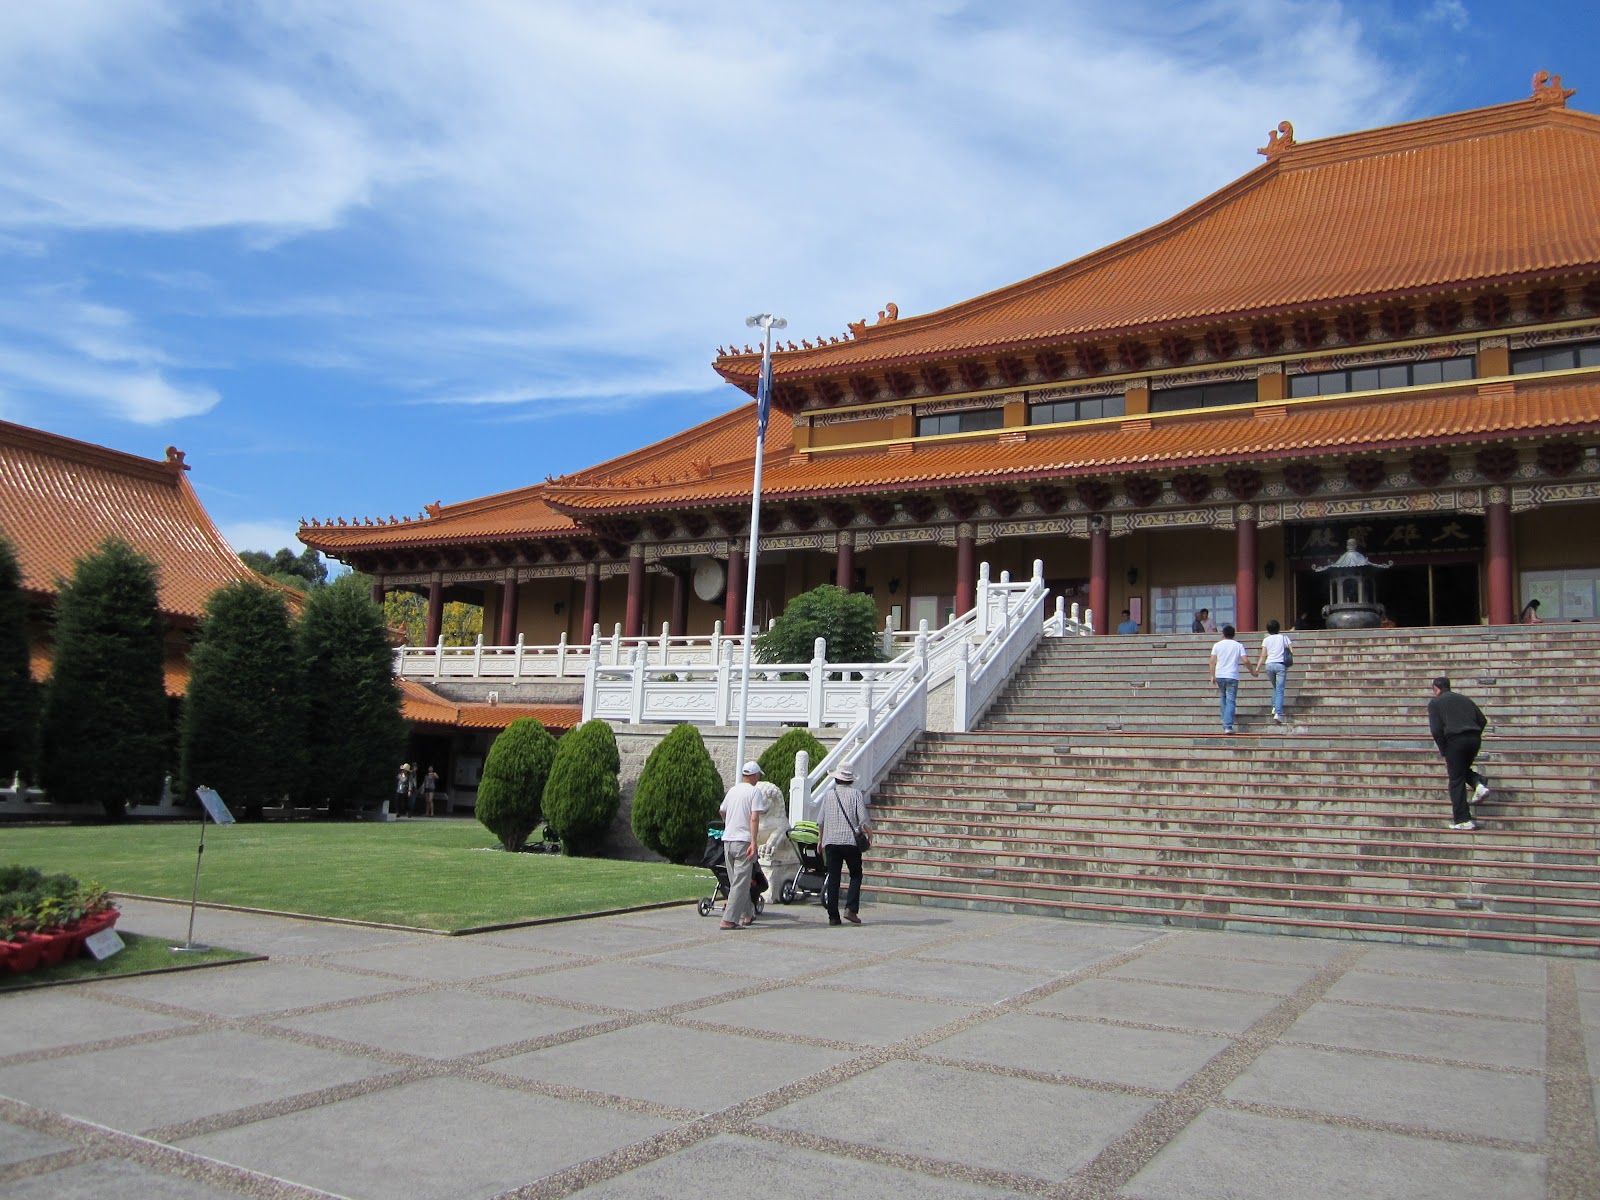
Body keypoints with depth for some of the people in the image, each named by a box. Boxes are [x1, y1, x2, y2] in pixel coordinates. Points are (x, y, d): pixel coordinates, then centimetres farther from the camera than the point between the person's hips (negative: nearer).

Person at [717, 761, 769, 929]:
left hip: (727, 840, 7)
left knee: (735, 881, 16)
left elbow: (722, 812, 26)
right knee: (741, 883, -5)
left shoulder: (732, 790, 13)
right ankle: (728, 920, -12)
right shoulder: (754, 791, -6)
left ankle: (747, 914, 27)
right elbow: (754, 818, -17)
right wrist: (754, 842, -20)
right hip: (744, 841, -7)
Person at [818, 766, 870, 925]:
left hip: (831, 842, 3)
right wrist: (865, 833, 9)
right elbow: (863, 819, -9)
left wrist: (820, 839, 25)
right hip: (851, 841, -3)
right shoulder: (856, 794, -1)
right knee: (856, 875, 10)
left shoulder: (829, 795, 8)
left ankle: (833, 916, 5)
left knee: (833, 878, 6)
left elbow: (821, 821, 11)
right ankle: (850, 909, -5)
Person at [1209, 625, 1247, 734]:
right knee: (1231, 701, -3)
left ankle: (1224, 719, 30)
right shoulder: (1238, 646, 4)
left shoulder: (1217, 645, 5)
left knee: (1223, 697, 24)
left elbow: (1212, 661, -3)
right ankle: (1228, 726, -13)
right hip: (1232, 676, -1)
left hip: (1219, 675, 1)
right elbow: (1245, 660, -5)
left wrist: (1212, 676, 2)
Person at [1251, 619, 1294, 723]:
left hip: (1269, 664, 2)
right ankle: (1278, 713, -16)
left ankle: (1275, 707, 15)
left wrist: (1257, 668, 5)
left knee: (1275, 687, 23)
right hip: (1281, 664, -2)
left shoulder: (1266, 639, 10)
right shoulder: (1284, 637, 10)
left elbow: (1263, 656, 4)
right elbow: (1291, 651, 4)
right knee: (1280, 690, -4)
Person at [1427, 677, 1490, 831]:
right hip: (1474, 739, 5)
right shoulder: (1463, 698, 20)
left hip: (1455, 740, -5)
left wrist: (1443, 753, 0)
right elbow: (1482, 720, 14)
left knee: (1456, 780, 3)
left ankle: (1462, 821, 4)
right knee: (1464, 769, 29)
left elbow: (1436, 730, -5)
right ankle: (1479, 784, -1)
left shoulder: (1435, 702, 5)